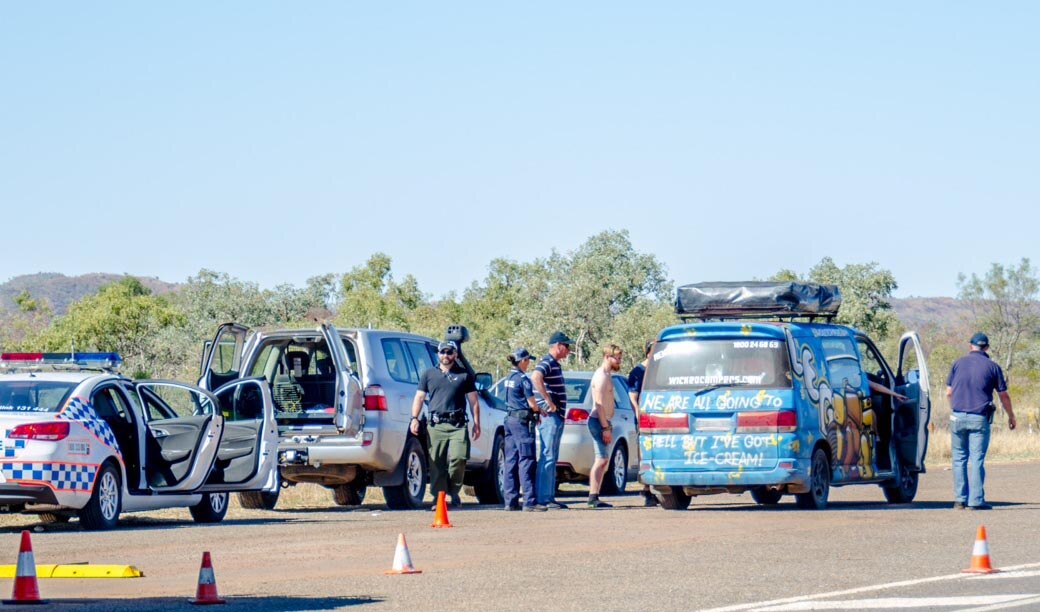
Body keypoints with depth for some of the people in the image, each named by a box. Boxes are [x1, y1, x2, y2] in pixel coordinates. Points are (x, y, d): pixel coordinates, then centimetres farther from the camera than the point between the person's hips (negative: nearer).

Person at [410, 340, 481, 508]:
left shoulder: (464, 375, 14)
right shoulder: (429, 374, 17)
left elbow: (474, 401, 14)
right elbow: (419, 397, 14)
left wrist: (476, 424, 6)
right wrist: (414, 418, 1)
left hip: (458, 425, -1)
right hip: (435, 425, 1)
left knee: (458, 459, -14)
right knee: (436, 463, -3)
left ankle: (454, 493, 4)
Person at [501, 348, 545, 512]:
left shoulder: (509, 378, 14)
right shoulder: (523, 379, -12)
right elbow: (532, 403, -13)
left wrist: (535, 411, 11)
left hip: (510, 419, 9)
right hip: (522, 420, -9)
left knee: (511, 461, 8)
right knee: (526, 461, -8)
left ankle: (511, 501, 9)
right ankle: (530, 501, -11)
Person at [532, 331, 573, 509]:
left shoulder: (555, 364, 19)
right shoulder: (547, 363, -12)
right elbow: (536, 378, -32)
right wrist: (549, 403, -28)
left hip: (557, 417, 10)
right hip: (550, 416, -10)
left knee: (552, 458, 12)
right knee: (548, 457, -10)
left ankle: (550, 497, 15)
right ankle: (544, 498, -11)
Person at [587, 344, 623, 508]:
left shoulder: (607, 375, 17)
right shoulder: (601, 376, -15)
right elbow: (599, 404, -21)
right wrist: (606, 428, -23)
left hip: (603, 421, 10)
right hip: (599, 421, -10)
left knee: (603, 459, 10)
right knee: (601, 459, -14)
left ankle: (593, 497, 10)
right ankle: (593, 497, -18)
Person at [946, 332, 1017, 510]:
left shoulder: (958, 363, 7)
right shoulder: (993, 367, 1)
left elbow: (949, 392, 10)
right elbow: (1004, 396, 4)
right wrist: (1011, 416, 18)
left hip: (958, 416, 2)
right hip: (979, 419, -2)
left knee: (959, 459, 10)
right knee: (977, 460, -1)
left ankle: (960, 499, 8)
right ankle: (976, 500, -4)